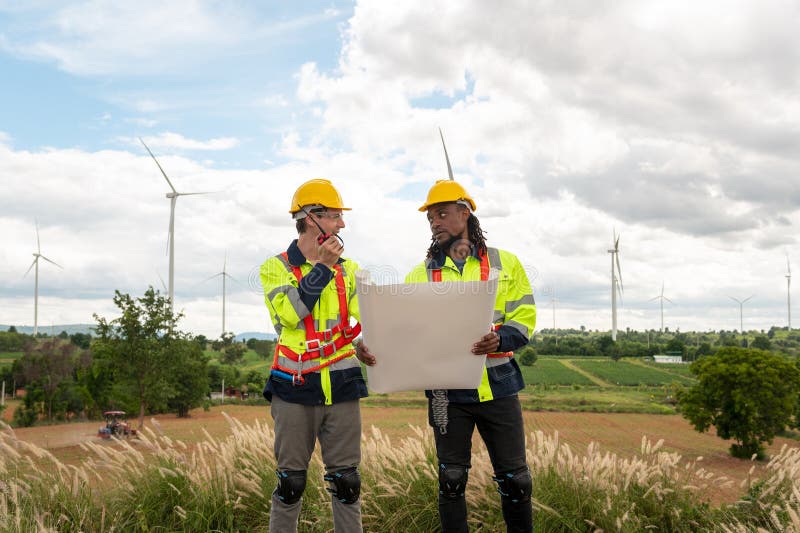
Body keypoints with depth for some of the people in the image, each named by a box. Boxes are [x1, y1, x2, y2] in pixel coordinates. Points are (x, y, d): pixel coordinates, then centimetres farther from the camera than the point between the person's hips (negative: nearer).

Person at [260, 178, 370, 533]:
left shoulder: (347, 269, 12)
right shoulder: (276, 268, 2)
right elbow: (289, 312, -16)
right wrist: (322, 266, -12)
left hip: (341, 386, 3)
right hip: (295, 388, -3)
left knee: (346, 483, 7)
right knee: (290, 484, 4)